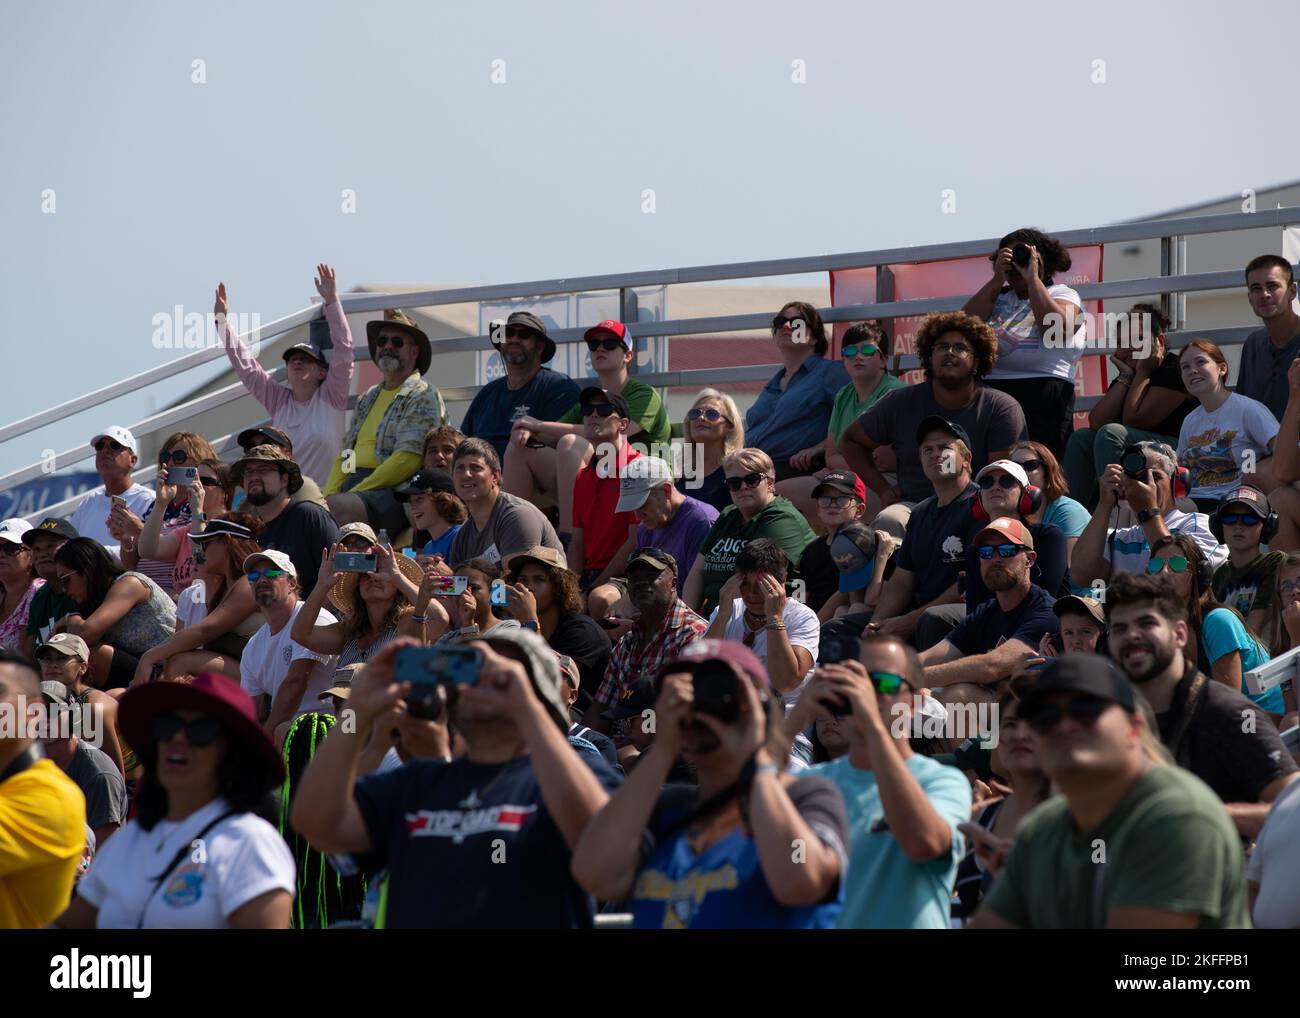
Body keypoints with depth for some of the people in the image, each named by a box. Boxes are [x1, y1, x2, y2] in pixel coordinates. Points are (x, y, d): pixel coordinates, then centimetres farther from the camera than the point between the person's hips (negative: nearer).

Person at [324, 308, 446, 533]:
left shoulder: (424, 398, 3)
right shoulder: (368, 398, 28)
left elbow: (408, 459, -11)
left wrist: (352, 494, -15)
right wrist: (329, 496, 2)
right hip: (352, 485, 7)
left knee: (338, 508, -37)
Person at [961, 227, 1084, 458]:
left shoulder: (1063, 294, 11)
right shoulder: (998, 295, 23)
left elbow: (1057, 330, -11)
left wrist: (1033, 278, -5)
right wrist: (997, 279, 4)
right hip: (989, 390, 4)